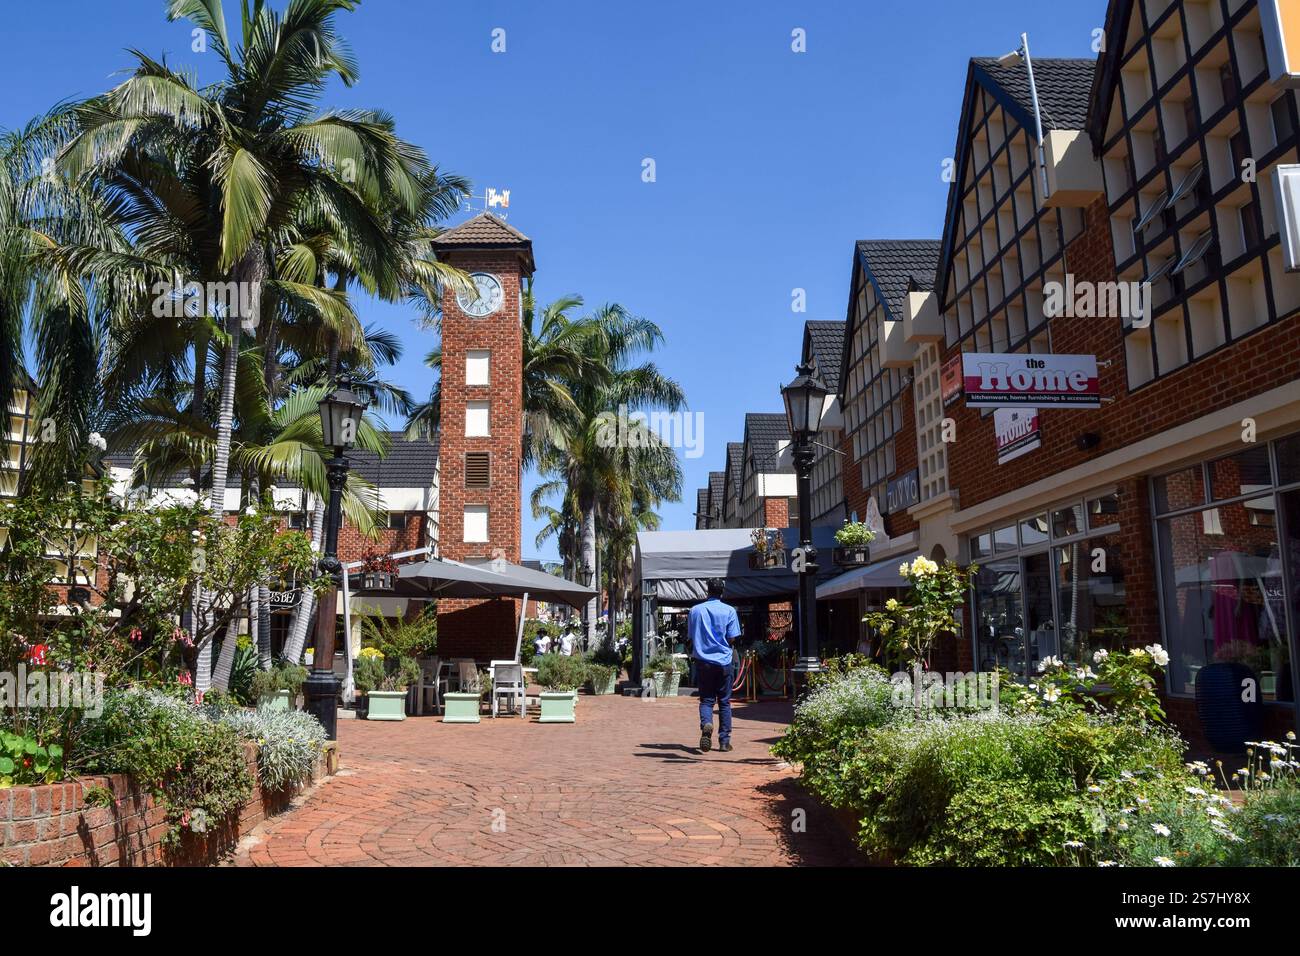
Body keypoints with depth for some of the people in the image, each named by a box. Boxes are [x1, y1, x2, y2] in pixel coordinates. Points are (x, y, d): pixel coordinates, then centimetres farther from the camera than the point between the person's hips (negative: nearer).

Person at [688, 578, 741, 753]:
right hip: (723, 661, -1)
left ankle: (706, 724, -22)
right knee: (724, 702, 9)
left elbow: (691, 637, 6)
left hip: (703, 661, 1)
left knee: (706, 700, 8)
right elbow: (732, 638, -4)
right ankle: (724, 741, 11)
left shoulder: (695, 610, 2)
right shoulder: (729, 611, -3)